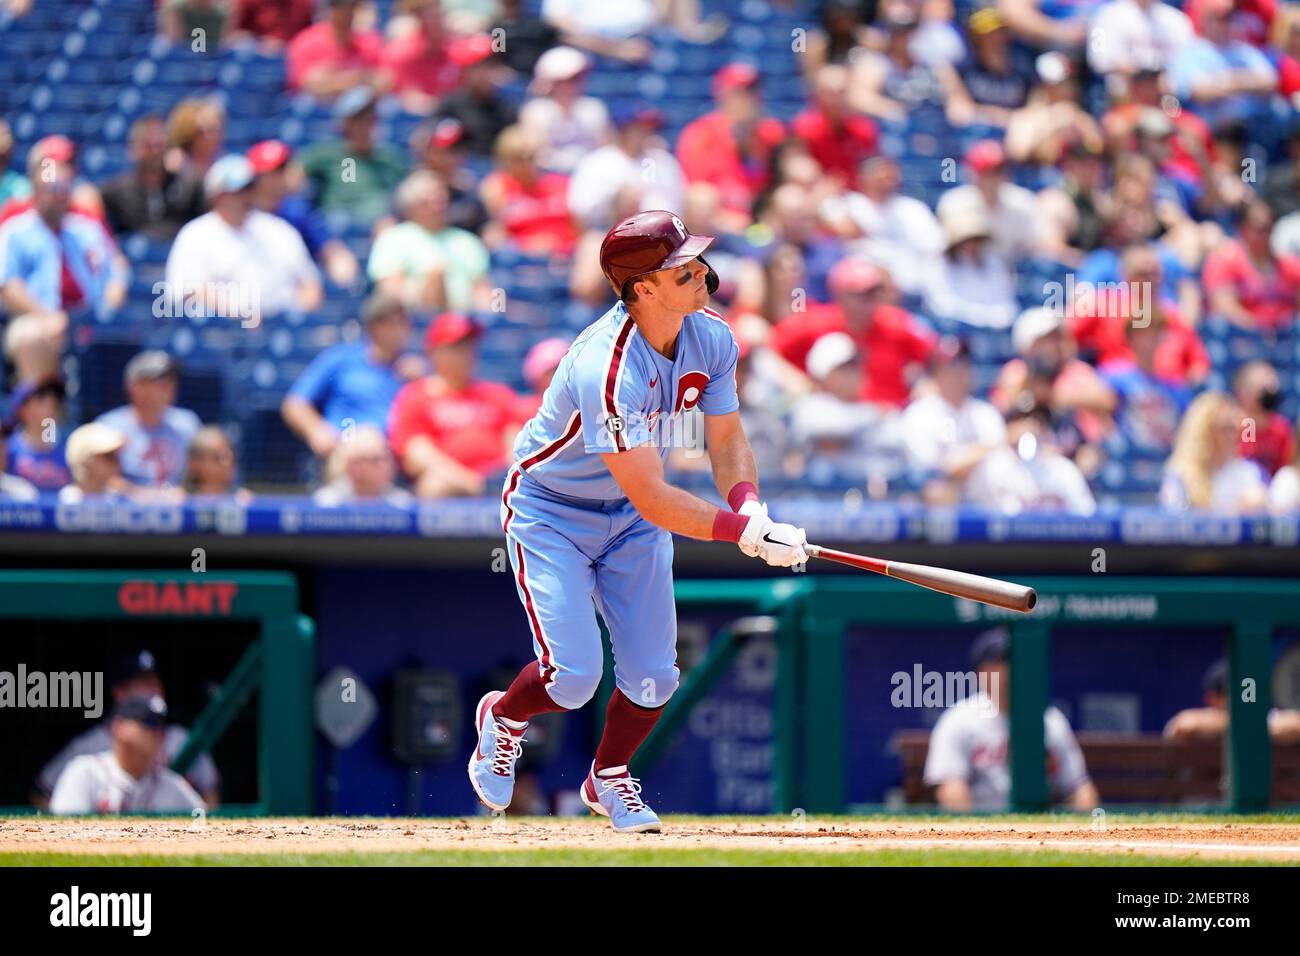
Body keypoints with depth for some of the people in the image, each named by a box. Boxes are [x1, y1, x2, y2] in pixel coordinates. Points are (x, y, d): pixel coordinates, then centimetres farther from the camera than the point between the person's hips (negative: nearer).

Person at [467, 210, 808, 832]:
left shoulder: (710, 337, -13)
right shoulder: (608, 369, -37)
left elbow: (726, 438, -1)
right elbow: (653, 500, -37)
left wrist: (750, 507, -21)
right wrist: (743, 532, -40)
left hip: (631, 522, 6)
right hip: (550, 515, -6)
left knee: (653, 678, 1)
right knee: (573, 676, -15)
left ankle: (609, 779, 31)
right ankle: (502, 720, 20)